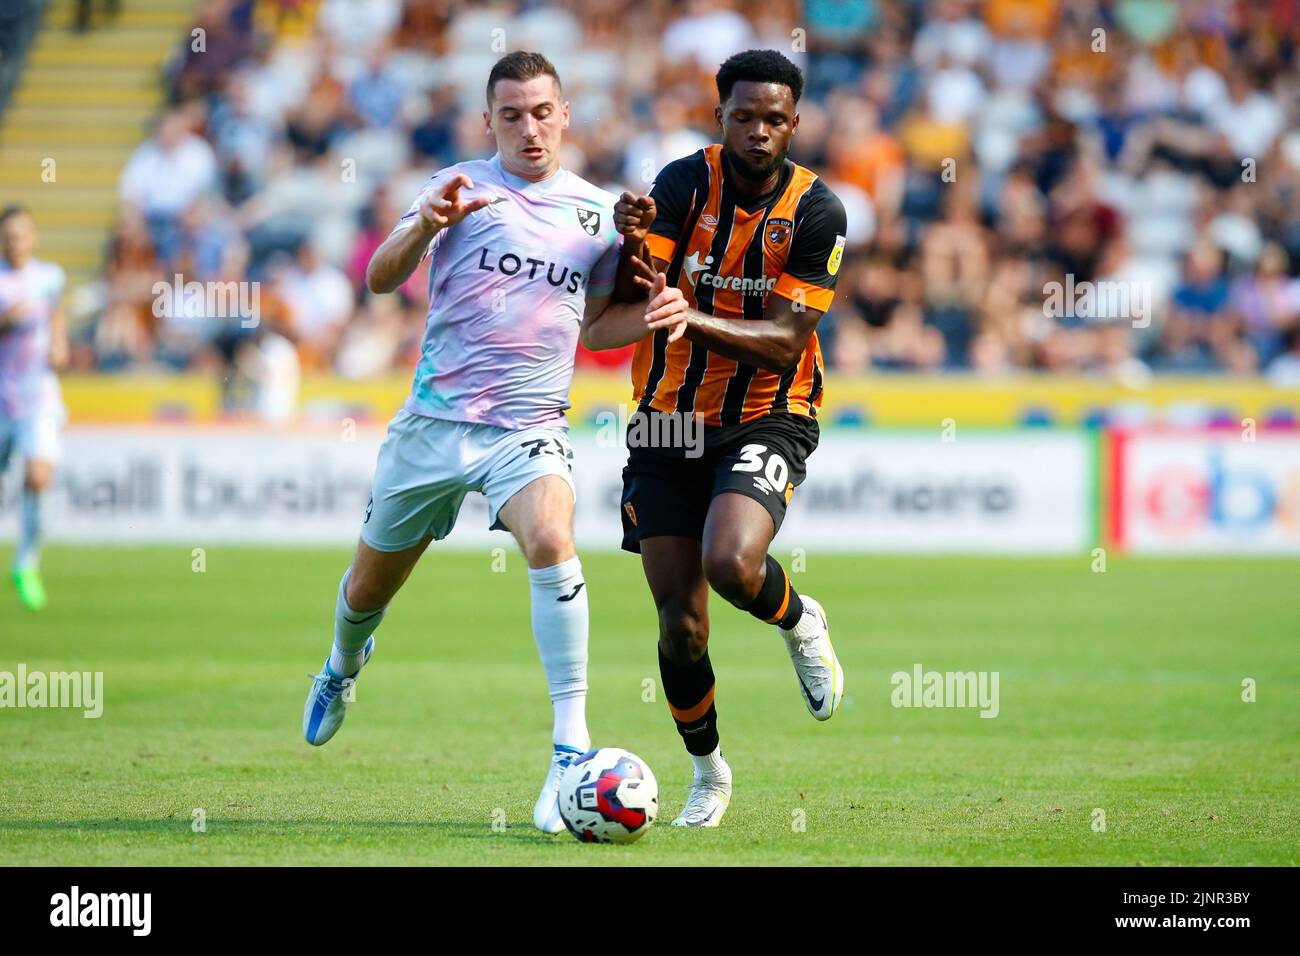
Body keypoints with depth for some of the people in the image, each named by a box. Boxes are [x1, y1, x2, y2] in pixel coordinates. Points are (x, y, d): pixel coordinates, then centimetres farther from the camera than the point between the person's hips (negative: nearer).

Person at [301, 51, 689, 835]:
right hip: (434, 419, 0)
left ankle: (571, 748, -30)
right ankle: (343, 669, 52)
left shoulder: (598, 212, 8)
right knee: (369, 587, 14)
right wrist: (425, 226, -31)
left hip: (529, 430, 0)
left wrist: (652, 312, 2)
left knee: (551, 541, -31)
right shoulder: (462, 189, -1)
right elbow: (380, 280, -11)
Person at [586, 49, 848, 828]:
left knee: (732, 564, -30)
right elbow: (623, 304, -19)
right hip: (669, 419, 2)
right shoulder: (685, 183, -8)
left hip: (767, 419, -2)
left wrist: (692, 320, -30)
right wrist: (633, 245, -41)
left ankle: (800, 623, 6)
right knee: (681, 624, 0)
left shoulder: (816, 210, -10)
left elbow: (784, 342, -15)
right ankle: (708, 773, 25)